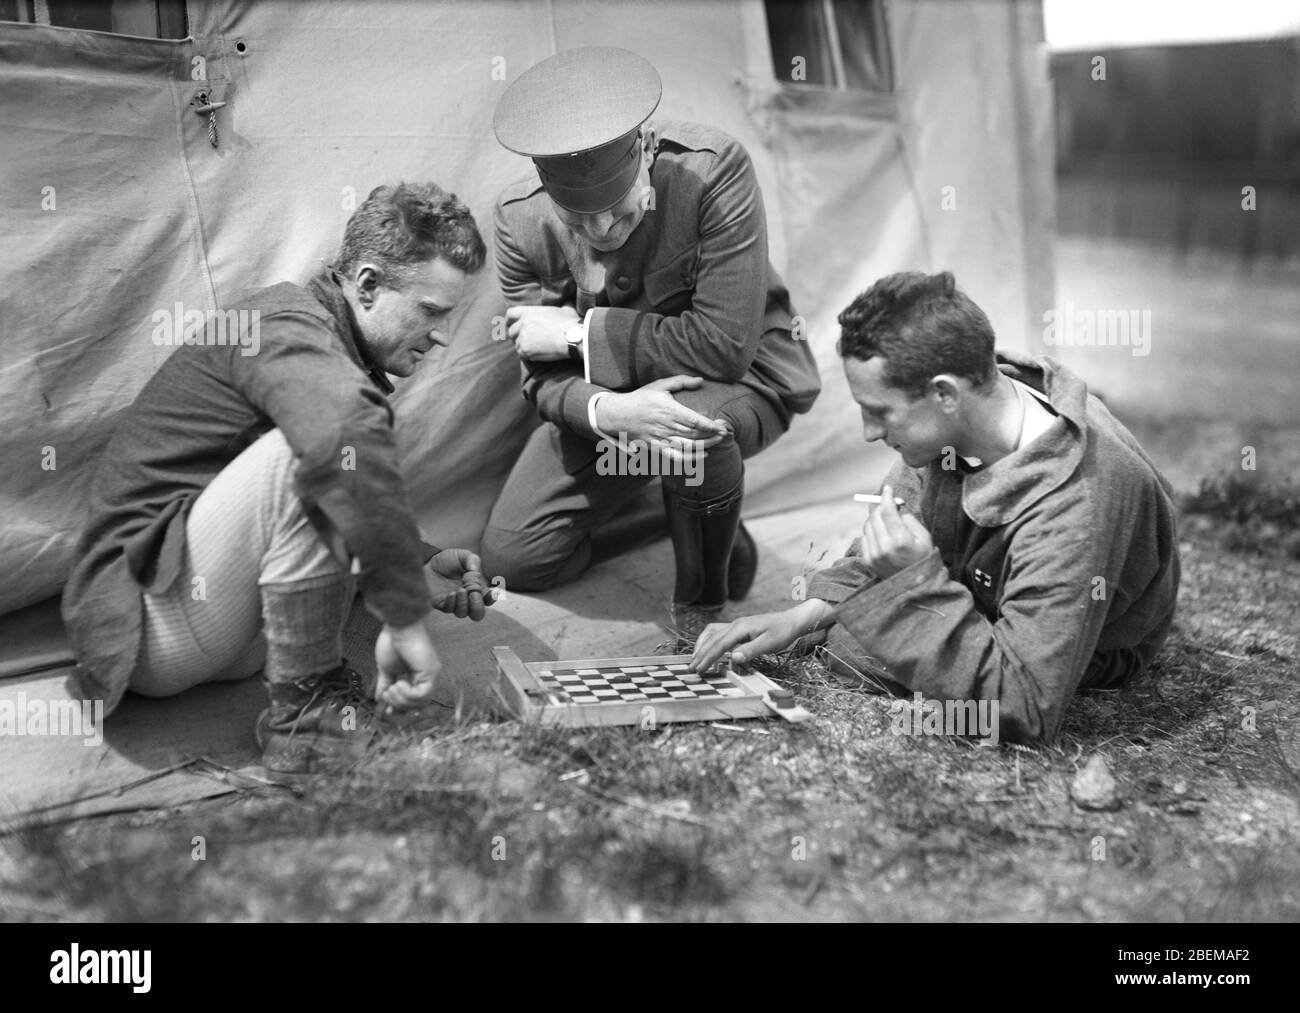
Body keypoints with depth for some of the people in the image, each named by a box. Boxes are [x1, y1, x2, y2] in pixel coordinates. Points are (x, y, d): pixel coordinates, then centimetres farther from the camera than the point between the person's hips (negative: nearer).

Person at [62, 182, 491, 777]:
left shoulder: (314, 335, 13)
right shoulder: (286, 326, -17)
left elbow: (360, 497, 23)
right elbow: (347, 439, -40)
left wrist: (422, 560, 7)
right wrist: (404, 618, -36)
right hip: (150, 617, -10)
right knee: (311, 448, -30)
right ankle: (304, 713, -20)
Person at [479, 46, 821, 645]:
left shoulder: (712, 170, -29)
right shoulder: (520, 220, -16)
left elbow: (725, 343, -32)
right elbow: (545, 376, -13)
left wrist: (580, 331, -28)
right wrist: (606, 411, -37)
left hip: (740, 377, -3)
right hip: (601, 398, 4)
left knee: (696, 430, -41)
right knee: (512, 559, -3)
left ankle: (705, 598, -9)